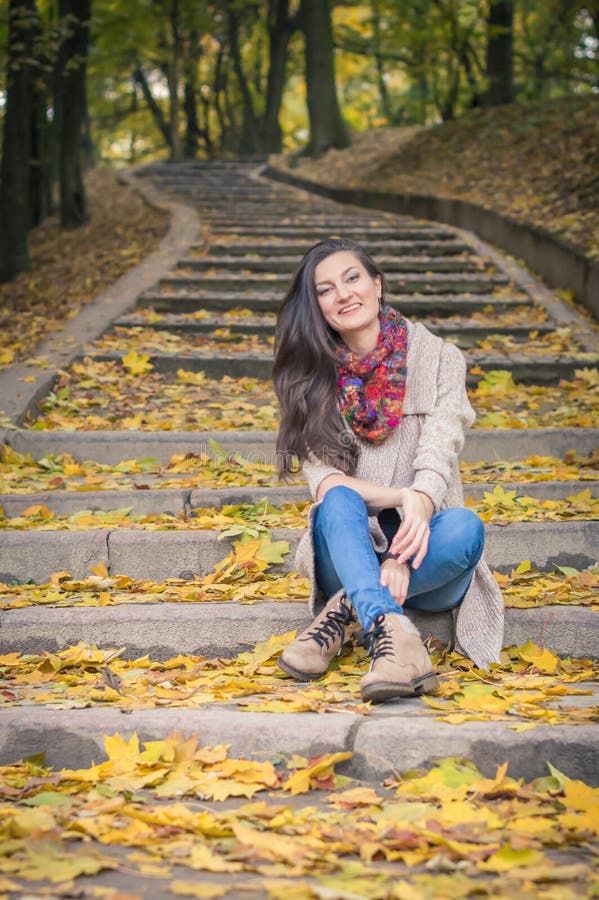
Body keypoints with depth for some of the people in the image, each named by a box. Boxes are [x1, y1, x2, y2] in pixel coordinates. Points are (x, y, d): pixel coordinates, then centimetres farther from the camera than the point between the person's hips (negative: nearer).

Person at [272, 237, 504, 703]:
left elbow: (436, 464, -14)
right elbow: (323, 478, -8)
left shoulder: (439, 359, 0)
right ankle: (392, 632, -51)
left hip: (421, 560, 0)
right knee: (339, 501, -31)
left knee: (464, 525, -32)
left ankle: (346, 612, -26)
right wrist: (403, 496, -26)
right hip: (352, 554, 1)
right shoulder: (313, 378, 5)